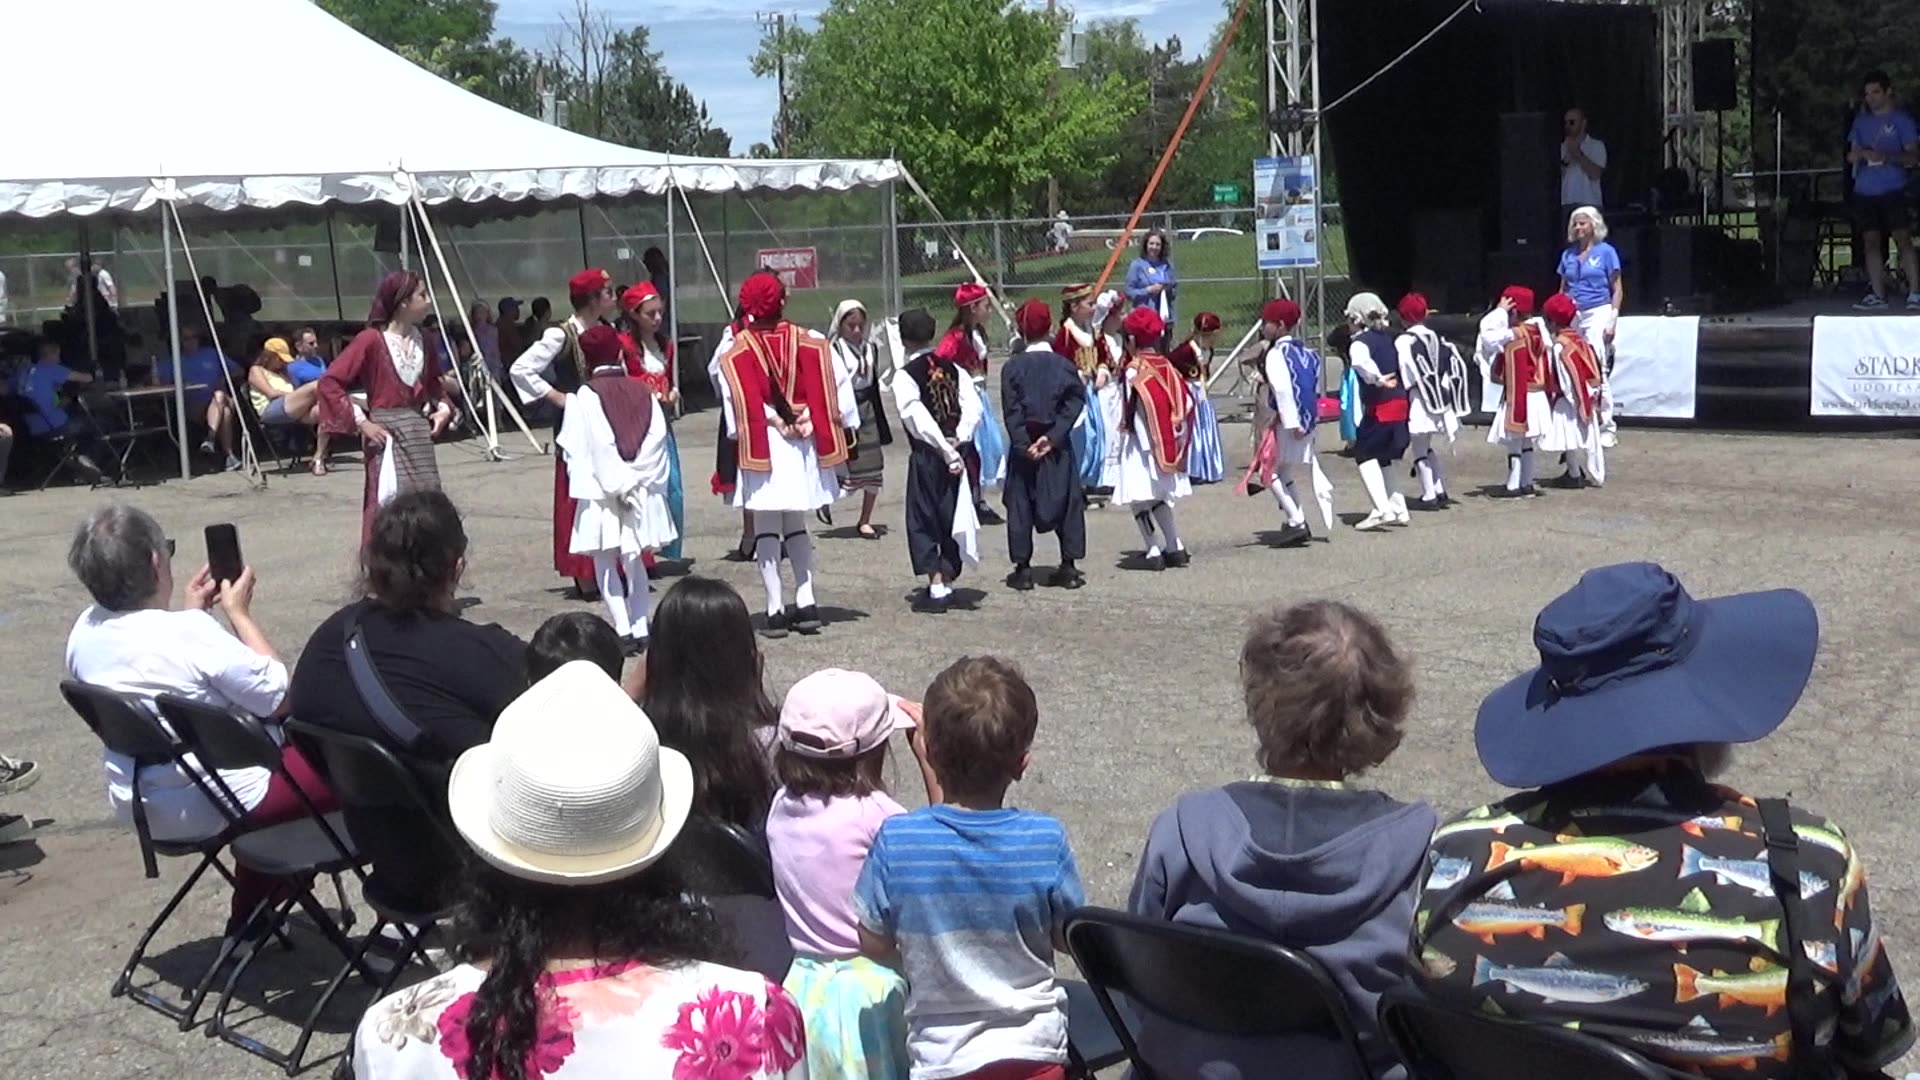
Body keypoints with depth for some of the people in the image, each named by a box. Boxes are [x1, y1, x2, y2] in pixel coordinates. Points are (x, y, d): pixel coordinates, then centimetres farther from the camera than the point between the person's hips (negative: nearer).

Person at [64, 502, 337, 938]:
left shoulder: (84, 632, -4)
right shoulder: (192, 634, -27)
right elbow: (279, 698, -17)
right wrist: (239, 613, -10)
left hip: (140, 806, 8)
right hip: (217, 805, -8)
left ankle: (247, 924, 33)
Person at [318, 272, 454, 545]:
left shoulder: (421, 339, 8)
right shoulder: (372, 339, -12)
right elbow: (329, 382, -13)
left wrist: (443, 407, 5)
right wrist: (361, 421, -15)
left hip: (420, 430, 7)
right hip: (387, 432, -6)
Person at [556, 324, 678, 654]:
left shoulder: (584, 397, -7)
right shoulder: (644, 392, 3)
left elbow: (576, 450, -10)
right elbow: (658, 441, -1)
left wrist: (615, 486, -6)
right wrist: (634, 479, -2)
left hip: (602, 496, -3)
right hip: (643, 492, 3)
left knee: (605, 564, 7)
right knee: (634, 561, 15)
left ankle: (624, 631, -1)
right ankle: (641, 629, 10)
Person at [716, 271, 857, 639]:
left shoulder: (736, 350, -5)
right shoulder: (808, 342, 1)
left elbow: (739, 401, -15)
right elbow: (833, 385, -4)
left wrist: (773, 420, -12)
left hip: (760, 444, -3)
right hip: (802, 444, 3)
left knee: (766, 528, 4)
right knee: (796, 524, 15)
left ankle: (775, 609, 0)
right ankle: (805, 604, 9)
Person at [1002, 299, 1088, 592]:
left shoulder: (1012, 368, -5)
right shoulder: (1065, 366, -3)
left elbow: (1011, 411, -12)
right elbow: (1074, 405, -10)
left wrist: (1023, 444, -13)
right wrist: (1053, 437, -14)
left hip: (1023, 444, -1)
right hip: (1058, 446, 1)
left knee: (1020, 505, 7)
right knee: (1067, 502, 9)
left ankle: (1023, 568, 7)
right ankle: (1068, 567, 8)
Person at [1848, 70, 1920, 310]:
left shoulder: (1901, 119, 1)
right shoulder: (1861, 120, 15)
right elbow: (1851, 154, 18)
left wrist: (1887, 157, -21)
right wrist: (1856, 155, -6)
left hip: (1892, 189, -4)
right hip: (1865, 190, 4)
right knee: (1871, 242, 1)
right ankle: (1878, 295, 3)